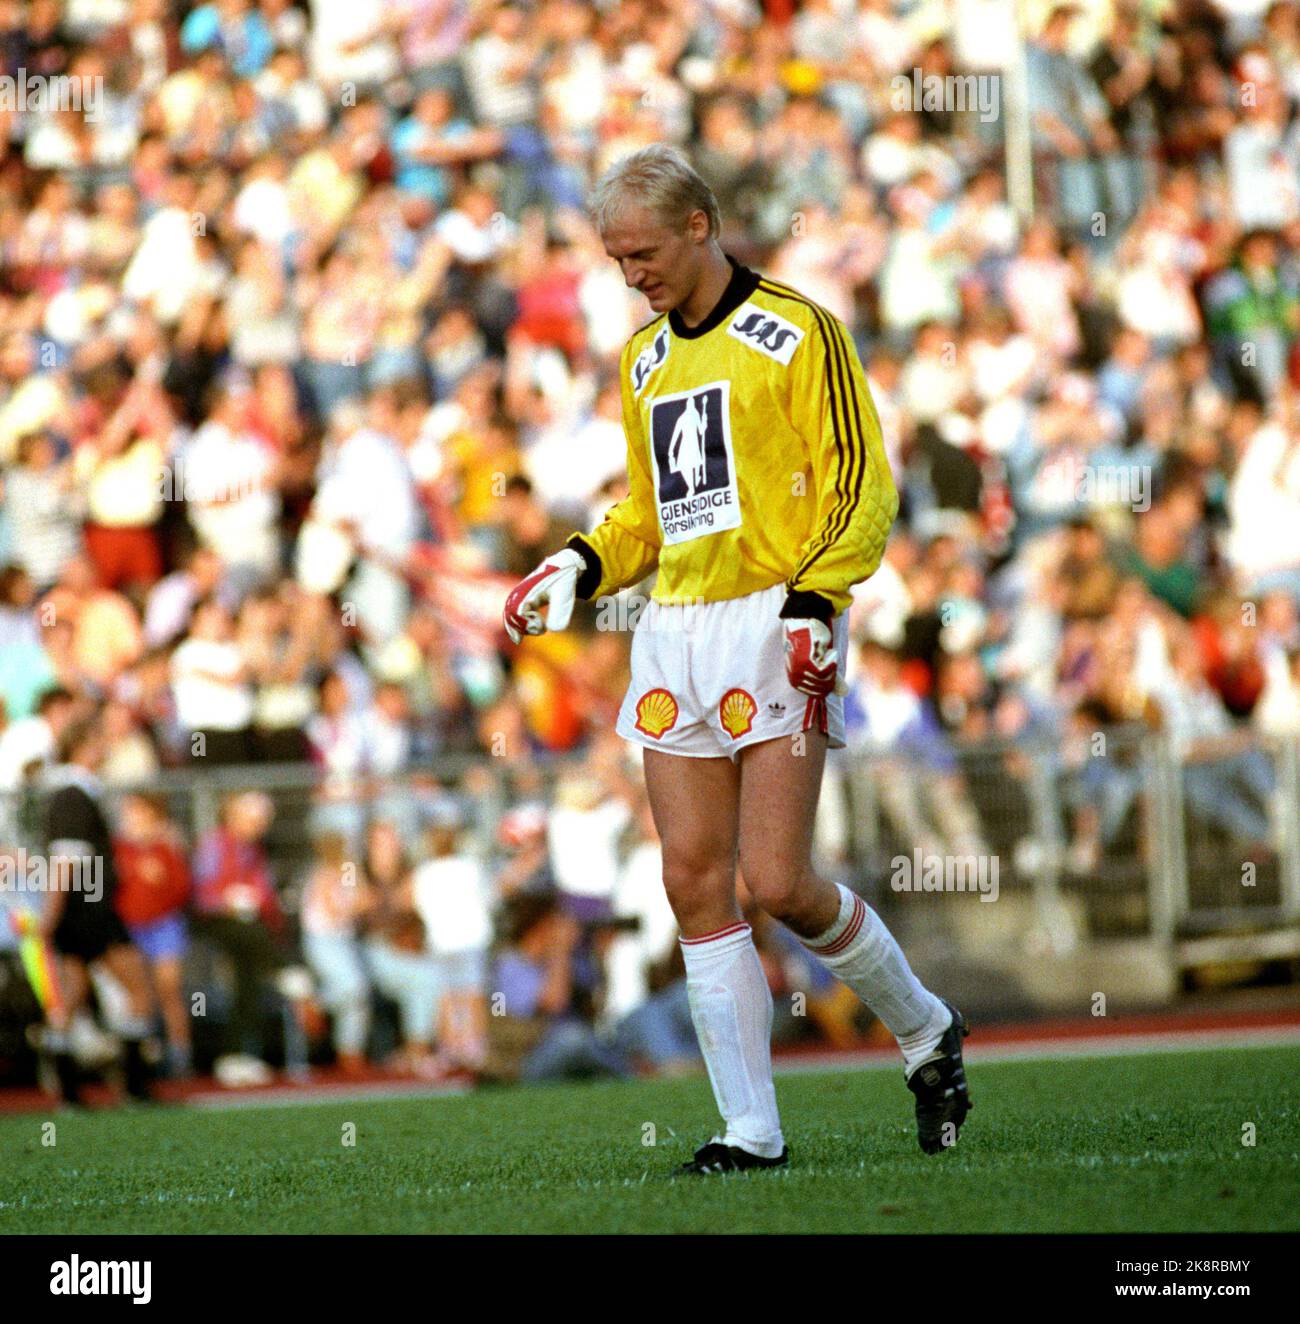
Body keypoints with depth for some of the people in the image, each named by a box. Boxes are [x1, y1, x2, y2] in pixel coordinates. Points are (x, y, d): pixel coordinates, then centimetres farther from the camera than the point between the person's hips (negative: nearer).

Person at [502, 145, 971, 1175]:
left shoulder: (796, 335, -4)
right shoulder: (647, 362, 18)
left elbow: (863, 486, -7)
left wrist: (815, 604, -17)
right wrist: (579, 568, 9)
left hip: (773, 626, -7)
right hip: (674, 632, 7)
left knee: (779, 884, -11)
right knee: (696, 885, -1)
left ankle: (926, 1031, 15)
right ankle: (753, 1130, 3)